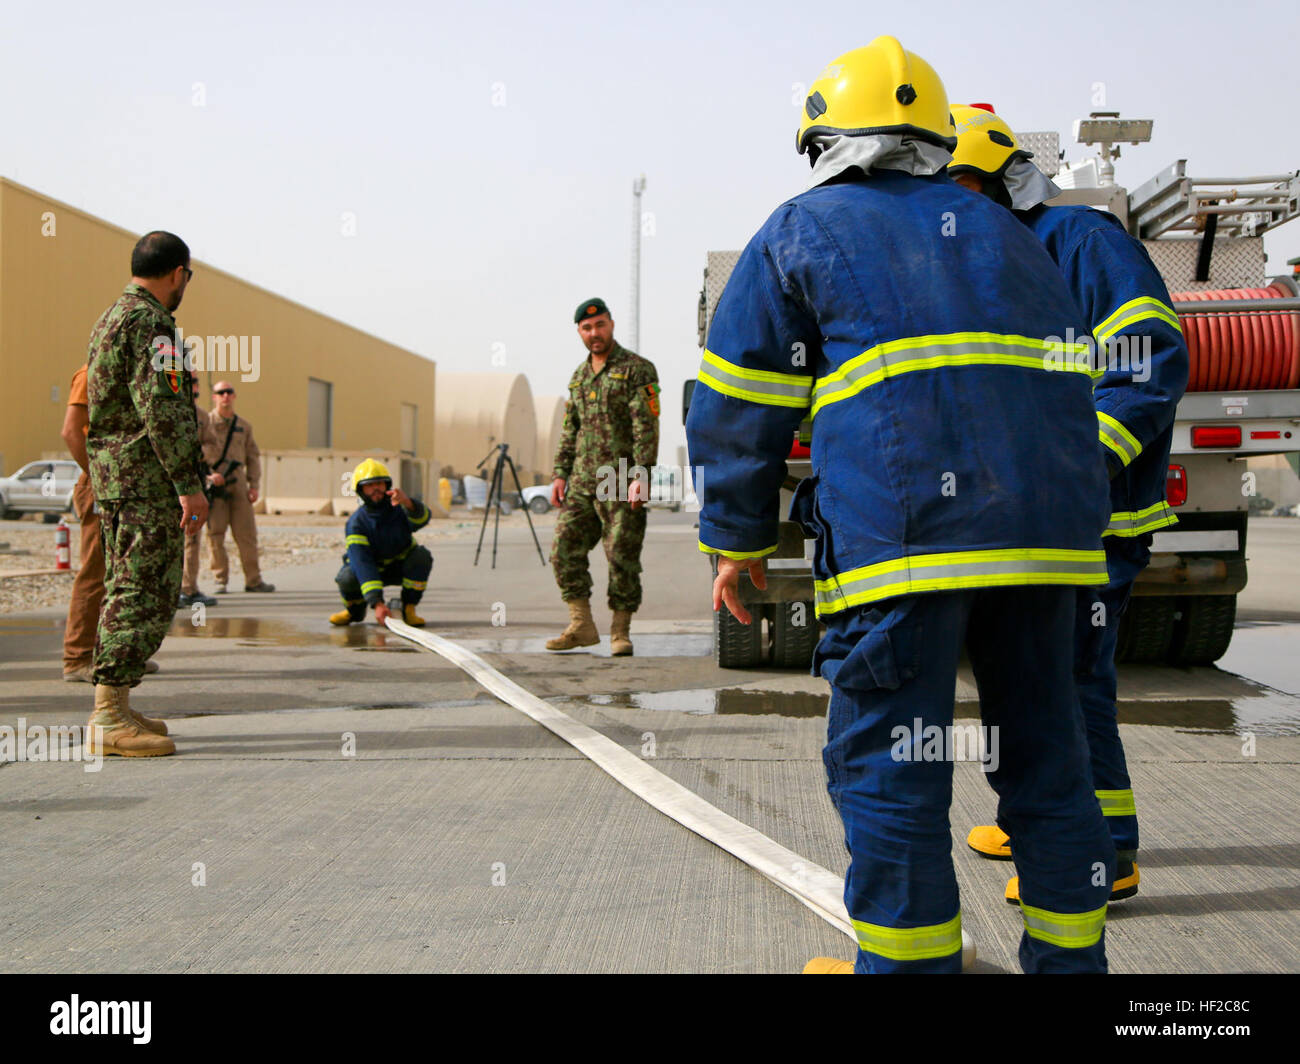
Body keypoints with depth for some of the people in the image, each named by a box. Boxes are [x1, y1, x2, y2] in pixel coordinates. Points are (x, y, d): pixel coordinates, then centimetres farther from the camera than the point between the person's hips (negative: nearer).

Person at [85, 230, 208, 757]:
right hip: (148, 478, -10)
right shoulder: (149, 322, -13)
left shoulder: (110, 318, 19)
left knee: (128, 591, 14)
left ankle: (112, 710, 19)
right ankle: (109, 719, -9)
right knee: (144, 596, -9)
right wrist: (189, 485, -21)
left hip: (113, 476, 10)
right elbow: (159, 408, -21)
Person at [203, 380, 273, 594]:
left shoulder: (244, 426, 16)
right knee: (216, 534, -4)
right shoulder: (205, 422, 4)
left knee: (247, 533, 1)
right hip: (214, 486, -3)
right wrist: (209, 474, -15)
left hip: (238, 484, 3)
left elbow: (253, 456, 18)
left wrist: (254, 485, 8)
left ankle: (253, 580, 7)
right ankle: (220, 580, 4)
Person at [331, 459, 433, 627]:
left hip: (401, 567, 1)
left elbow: (422, 518, -42)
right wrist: (377, 604, -45)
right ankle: (355, 609, 4)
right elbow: (362, 564, -33)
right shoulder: (356, 522, -23)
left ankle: (408, 609, -13)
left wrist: (407, 503, -67)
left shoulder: (400, 509, -19)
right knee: (347, 579, -32)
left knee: (422, 555, -30)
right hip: (373, 568, -1)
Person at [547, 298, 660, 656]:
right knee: (565, 548, -1)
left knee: (622, 556, -3)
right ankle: (581, 626, 6)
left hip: (621, 483, -6)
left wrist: (641, 477, -18)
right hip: (582, 481, 6)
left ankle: (620, 631, 9)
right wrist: (560, 474, 12)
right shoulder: (579, 375, 18)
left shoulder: (637, 370, -3)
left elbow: (647, 428, -10)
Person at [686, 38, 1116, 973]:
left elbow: (738, 405, 7)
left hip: (903, 533, -5)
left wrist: (738, 542, 13)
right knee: (1044, 754, 14)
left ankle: (910, 960, 6)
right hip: (1050, 533, 6)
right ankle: (1070, 956, 21)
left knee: (888, 769, 2)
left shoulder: (802, 231, 11)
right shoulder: (1008, 236, 26)